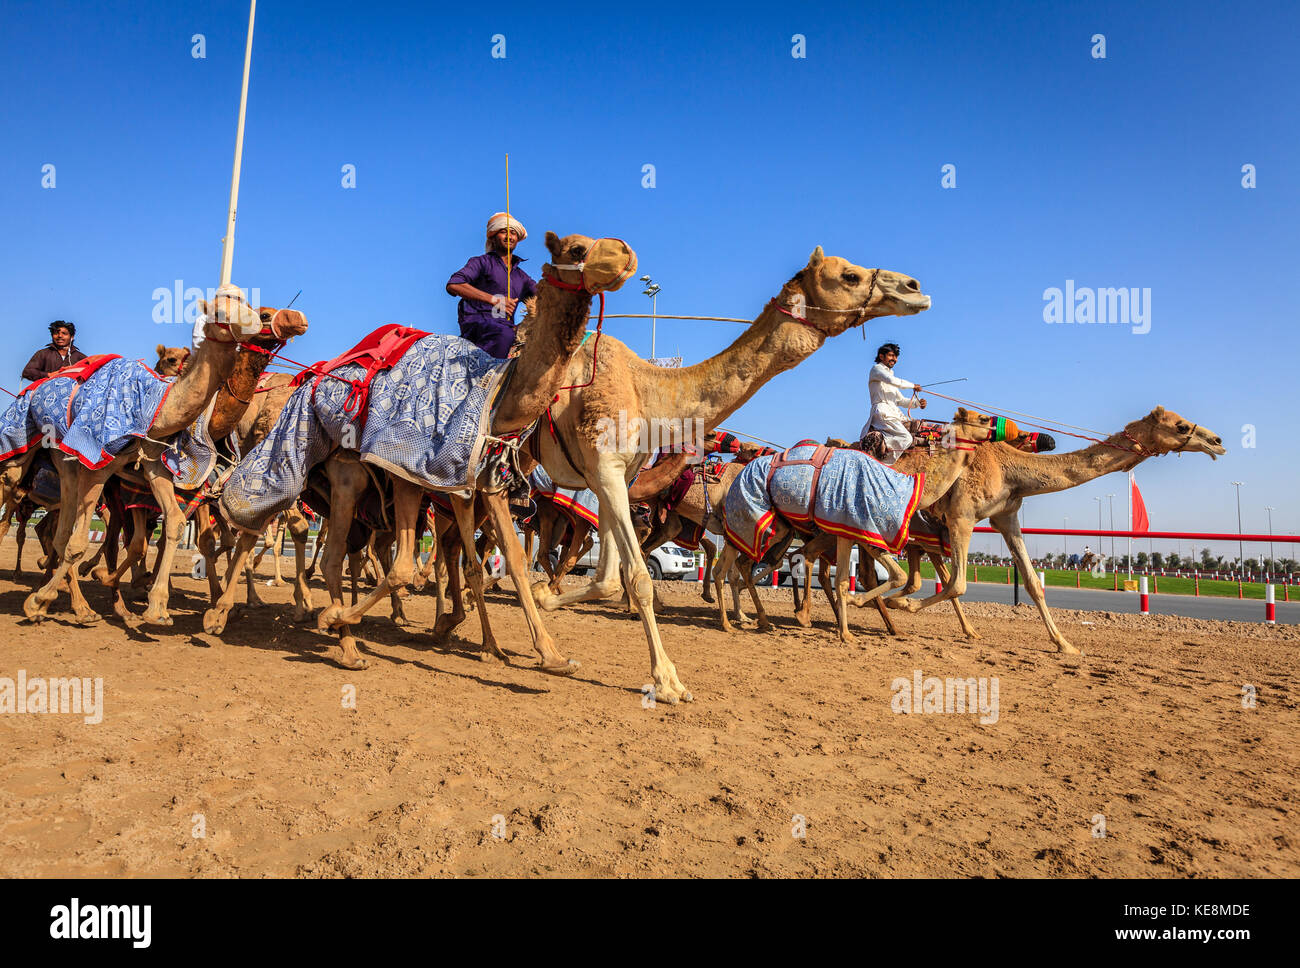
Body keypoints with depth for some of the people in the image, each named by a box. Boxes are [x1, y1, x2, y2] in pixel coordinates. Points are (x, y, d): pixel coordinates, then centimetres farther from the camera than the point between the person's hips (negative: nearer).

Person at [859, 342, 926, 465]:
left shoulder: (890, 374, 32)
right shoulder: (876, 369, 7)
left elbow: (900, 400, 29)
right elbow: (891, 380, -14)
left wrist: (917, 402, 12)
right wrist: (912, 386, -2)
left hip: (894, 413, 9)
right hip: (882, 412, -9)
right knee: (906, 438, -24)